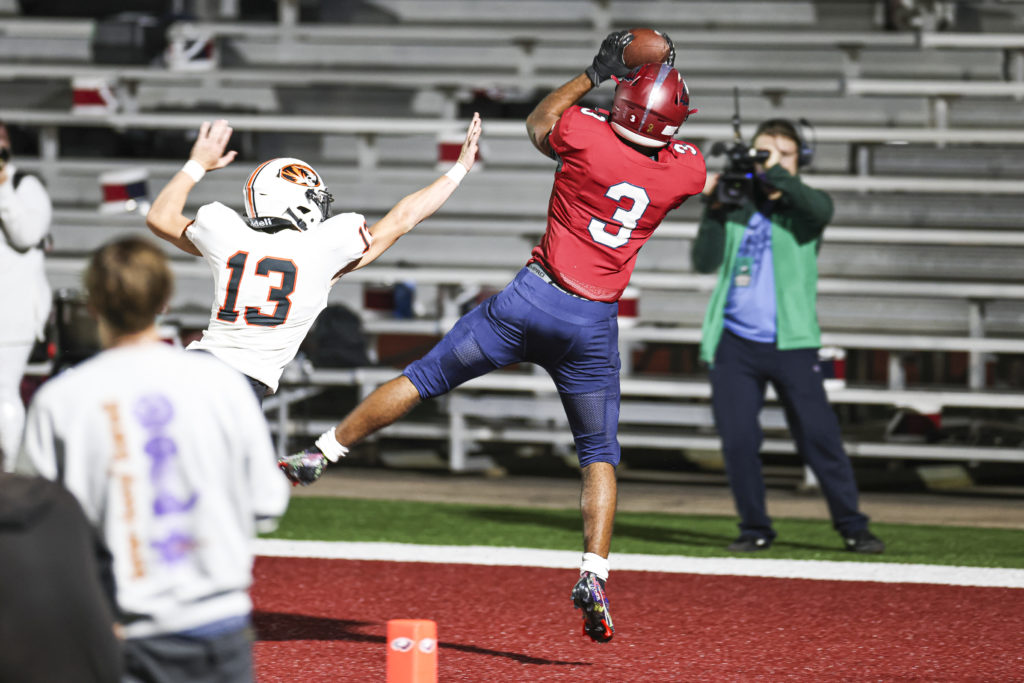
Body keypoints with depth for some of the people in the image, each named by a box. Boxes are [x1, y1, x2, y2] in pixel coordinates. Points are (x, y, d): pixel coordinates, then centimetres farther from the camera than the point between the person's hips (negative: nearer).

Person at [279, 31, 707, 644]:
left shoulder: (588, 134, -11)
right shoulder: (686, 171, -6)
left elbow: (538, 122, 13)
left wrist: (595, 72, 18)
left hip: (531, 299, -1)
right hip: (593, 323, 1)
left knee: (426, 379, 12)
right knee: (600, 456, 12)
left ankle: (323, 453, 20)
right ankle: (594, 576, -2)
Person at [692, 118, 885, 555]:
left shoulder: (805, 204, 5)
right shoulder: (736, 207, 11)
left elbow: (820, 210, -20)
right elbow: (703, 262, 3)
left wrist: (777, 174, -28)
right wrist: (713, 209, -9)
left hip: (791, 343, -2)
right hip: (734, 342, 2)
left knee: (819, 436, -3)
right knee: (737, 441, -2)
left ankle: (852, 527, 6)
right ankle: (755, 530, 12)